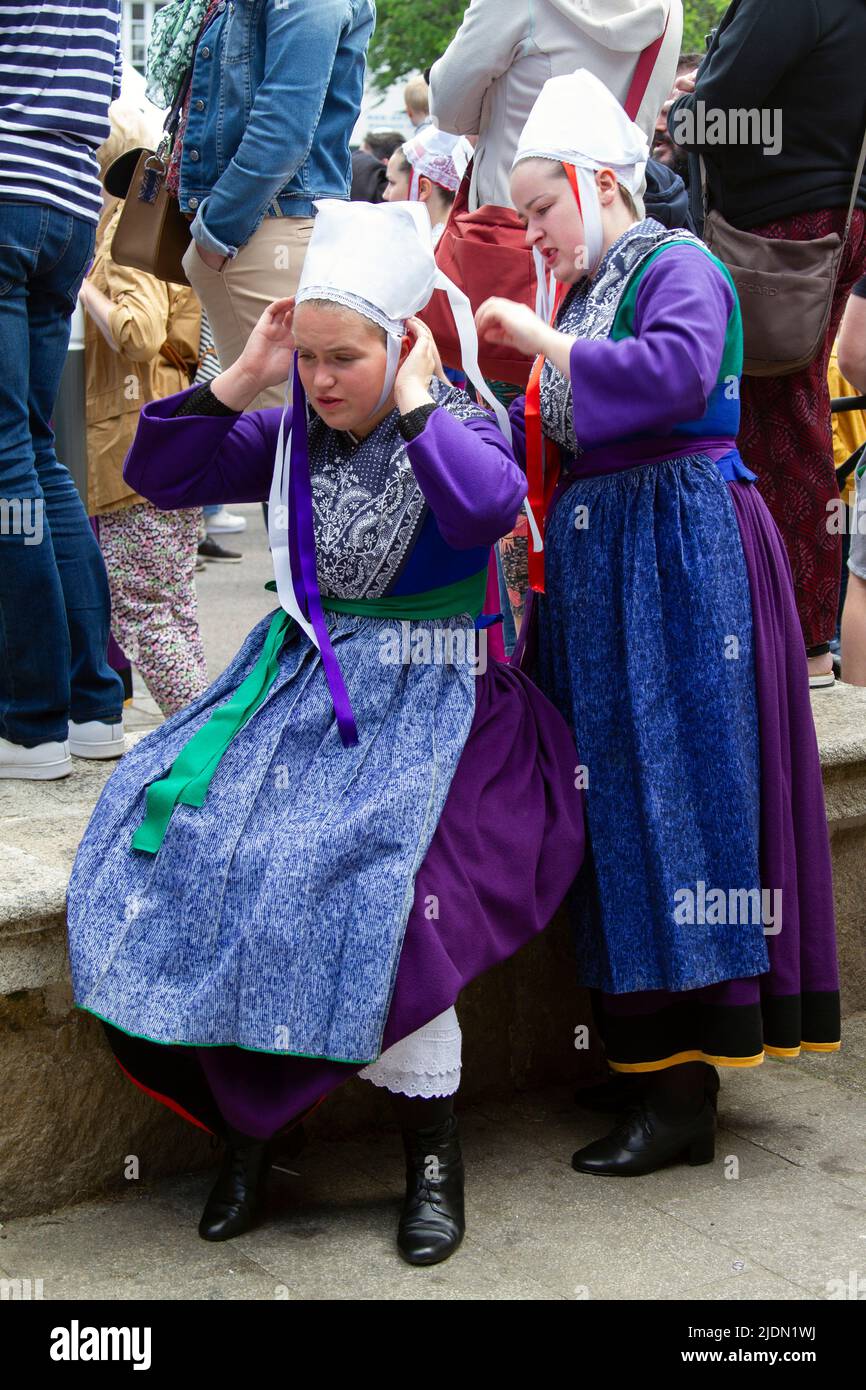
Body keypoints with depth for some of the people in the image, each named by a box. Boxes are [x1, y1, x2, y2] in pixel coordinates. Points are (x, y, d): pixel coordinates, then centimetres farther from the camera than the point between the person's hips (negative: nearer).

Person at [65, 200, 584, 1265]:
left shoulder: (460, 426, -4)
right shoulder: (291, 433, 9)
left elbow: (487, 507, -27)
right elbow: (158, 473, 9)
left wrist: (416, 399, -15)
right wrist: (241, 378, 0)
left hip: (418, 702, -5)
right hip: (293, 685, 5)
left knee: (359, 872, -29)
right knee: (188, 837, -19)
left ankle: (432, 1146, -10)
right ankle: (246, 1129, -5)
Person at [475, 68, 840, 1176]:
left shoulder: (679, 267, -7)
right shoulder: (584, 292, 18)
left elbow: (676, 374, -28)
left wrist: (544, 342, -21)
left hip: (677, 558, -9)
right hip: (596, 564, 9)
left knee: (673, 788, -8)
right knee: (615, 793, 10)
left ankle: (687, 1093, -2)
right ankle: (640, 1049, 21)